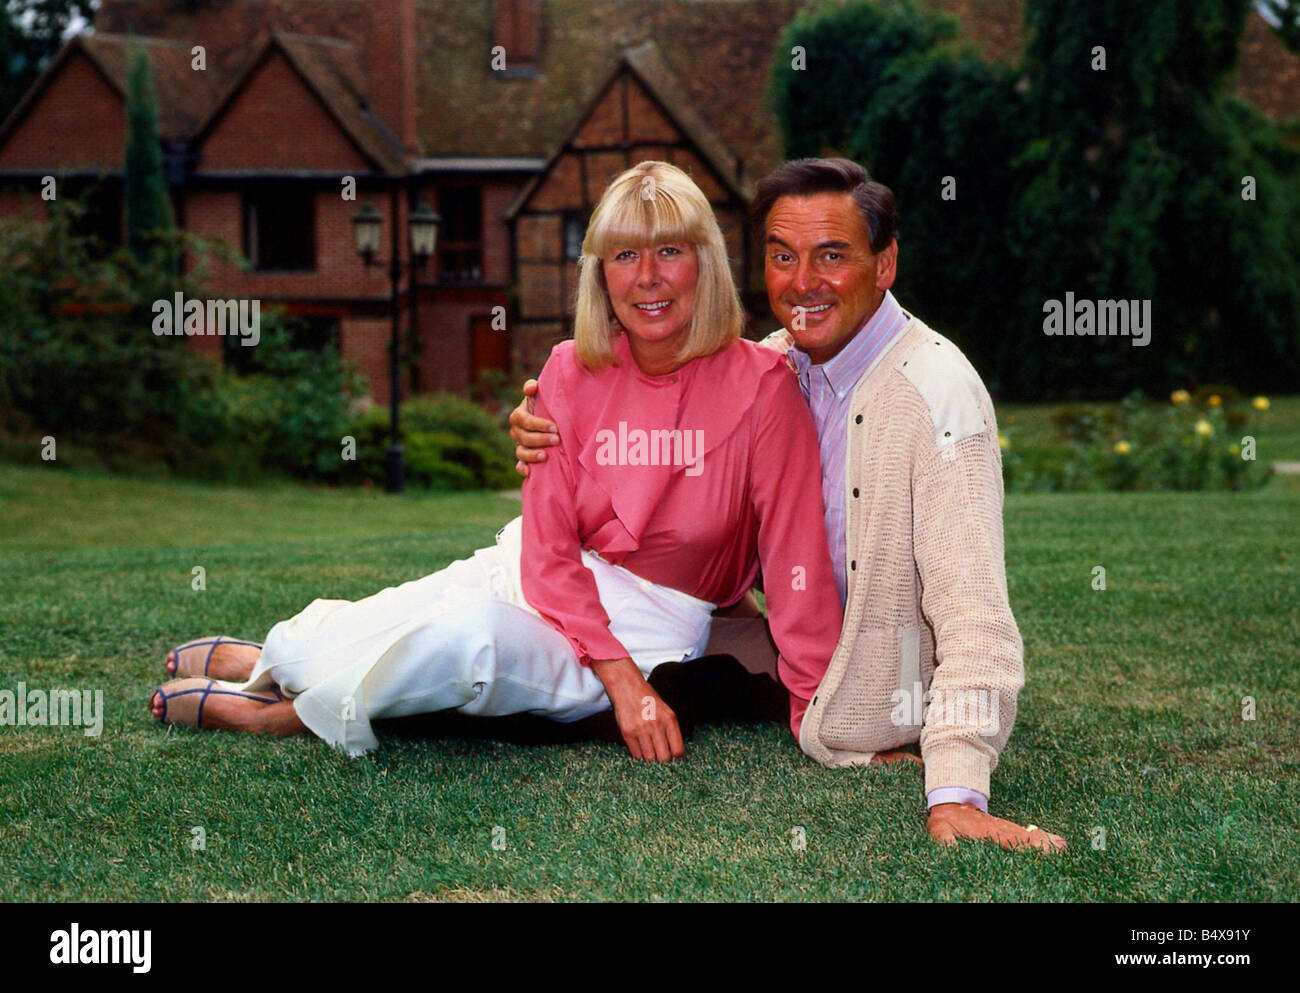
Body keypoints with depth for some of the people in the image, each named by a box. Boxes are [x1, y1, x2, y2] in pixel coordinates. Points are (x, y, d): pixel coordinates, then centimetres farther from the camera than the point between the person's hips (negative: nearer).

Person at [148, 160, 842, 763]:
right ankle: (266, 661, 24)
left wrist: (817, 700, -21)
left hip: (649, 623, -4)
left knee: (472, 634, -30)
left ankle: (283, 715, -8)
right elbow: (548, 549, -7)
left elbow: (794, 550, -14)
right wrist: (622, 677, -21)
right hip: (538, 578, 4)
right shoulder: (571, 374, -4)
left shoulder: (759, 384, -14)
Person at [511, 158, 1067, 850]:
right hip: (793, 649, 7)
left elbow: (971, 607, -33)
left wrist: (957, 794, -43)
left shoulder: (940, 394, -25)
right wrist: (551, 439, -12)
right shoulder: (772, 365, -2)